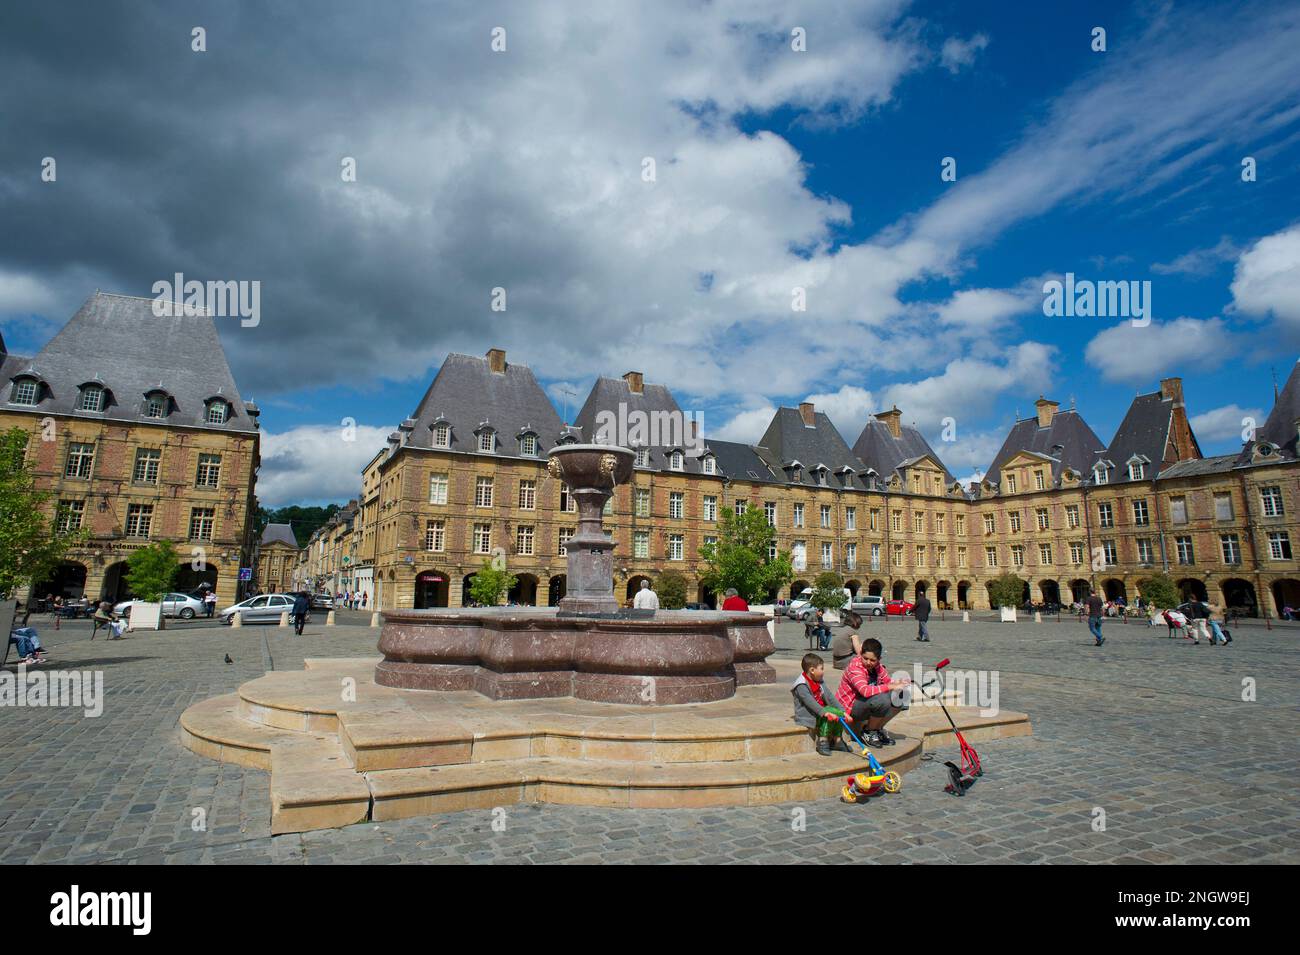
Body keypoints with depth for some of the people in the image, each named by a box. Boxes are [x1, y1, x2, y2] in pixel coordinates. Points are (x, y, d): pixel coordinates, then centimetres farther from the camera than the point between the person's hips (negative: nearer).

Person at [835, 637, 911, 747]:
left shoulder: (877, 666, -2)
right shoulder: (854, 667, -26)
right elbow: (865, 691, -39)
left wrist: (897, 684, -20)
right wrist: (890, 686, -38)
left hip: (868, 703, 8)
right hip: (849, 708, -8)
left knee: (901, 698, -4)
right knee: (881, 700, -33)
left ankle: (878, 728, 12)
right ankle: (868, 733, -6)